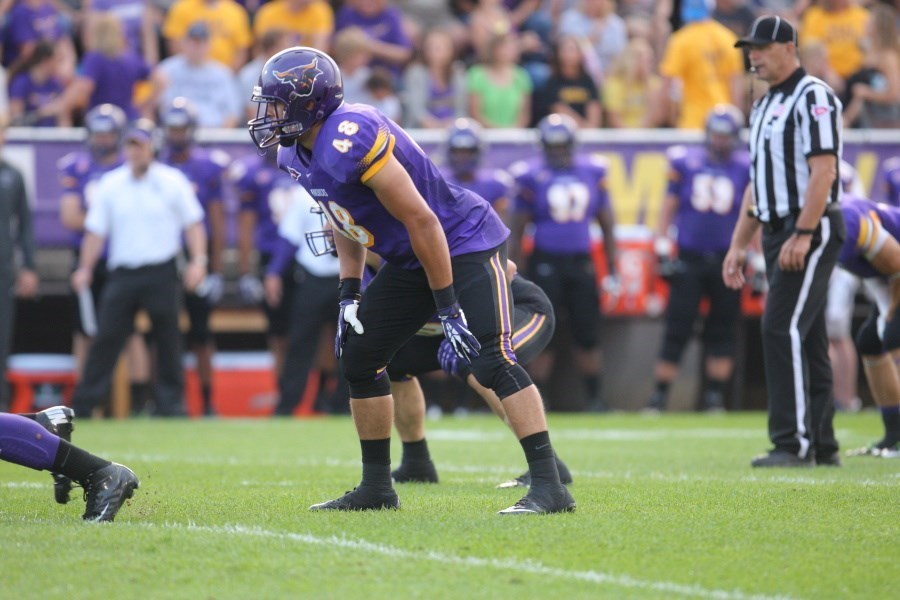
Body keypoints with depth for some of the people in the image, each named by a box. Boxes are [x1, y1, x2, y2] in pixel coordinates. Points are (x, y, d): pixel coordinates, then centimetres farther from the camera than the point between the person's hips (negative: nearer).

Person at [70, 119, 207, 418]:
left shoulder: (172, 181, 0)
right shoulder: (110, 184, 5)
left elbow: (192, 223, 1)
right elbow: (96, 230, 8)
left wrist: (198, 260, -11)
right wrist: (85, 268, 0)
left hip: (161, 273, -1)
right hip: (122, 274, 1)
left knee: (167, 338, 3)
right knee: (106, 337, -1)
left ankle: (170, 402, 12)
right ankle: (81, 406, 1)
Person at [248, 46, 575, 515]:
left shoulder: (349, 142, -29)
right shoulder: (296, 155, 1)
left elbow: (422, 221, -27)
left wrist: (448, 308, -24)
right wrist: (349, 294, 10)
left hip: (463, 246, -10)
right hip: (410, 260, 10)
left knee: (491, 361, -21)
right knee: (358, 357, 10)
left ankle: (549, 486, -22)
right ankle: (376, 487, 21)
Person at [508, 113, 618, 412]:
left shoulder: (593, 172, 6)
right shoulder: (531, 176, -4)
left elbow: (607, 224, 13)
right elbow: (517, 231, 0)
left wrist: (612, 271, 11)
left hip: (581, 263, 3)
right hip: (545, 262, -3)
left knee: (588, 336, 3)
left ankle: (596, 400, 11)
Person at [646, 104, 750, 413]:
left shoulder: (746, 168, 2)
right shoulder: (686, 162, 2)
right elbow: (669, 206, 8)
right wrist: (662, 247, 1)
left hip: (726, 260, 1)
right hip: (689, 259, 0)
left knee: (722, 331, 4)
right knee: (677, 329, -2)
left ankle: (715, 395, 12)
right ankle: (659, 393, 2)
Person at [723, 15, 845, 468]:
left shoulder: (812, 97, -10)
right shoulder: (764, 107, 19)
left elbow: (823, 172, -19)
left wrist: (803, 235, -25)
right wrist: (738, 244, 19)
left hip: (811, 230, -9)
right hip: (778, 235, 9)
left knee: (782, 329, -15)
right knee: (804, 338, 9)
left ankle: (793, 443, -15)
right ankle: (822, 445, 12)